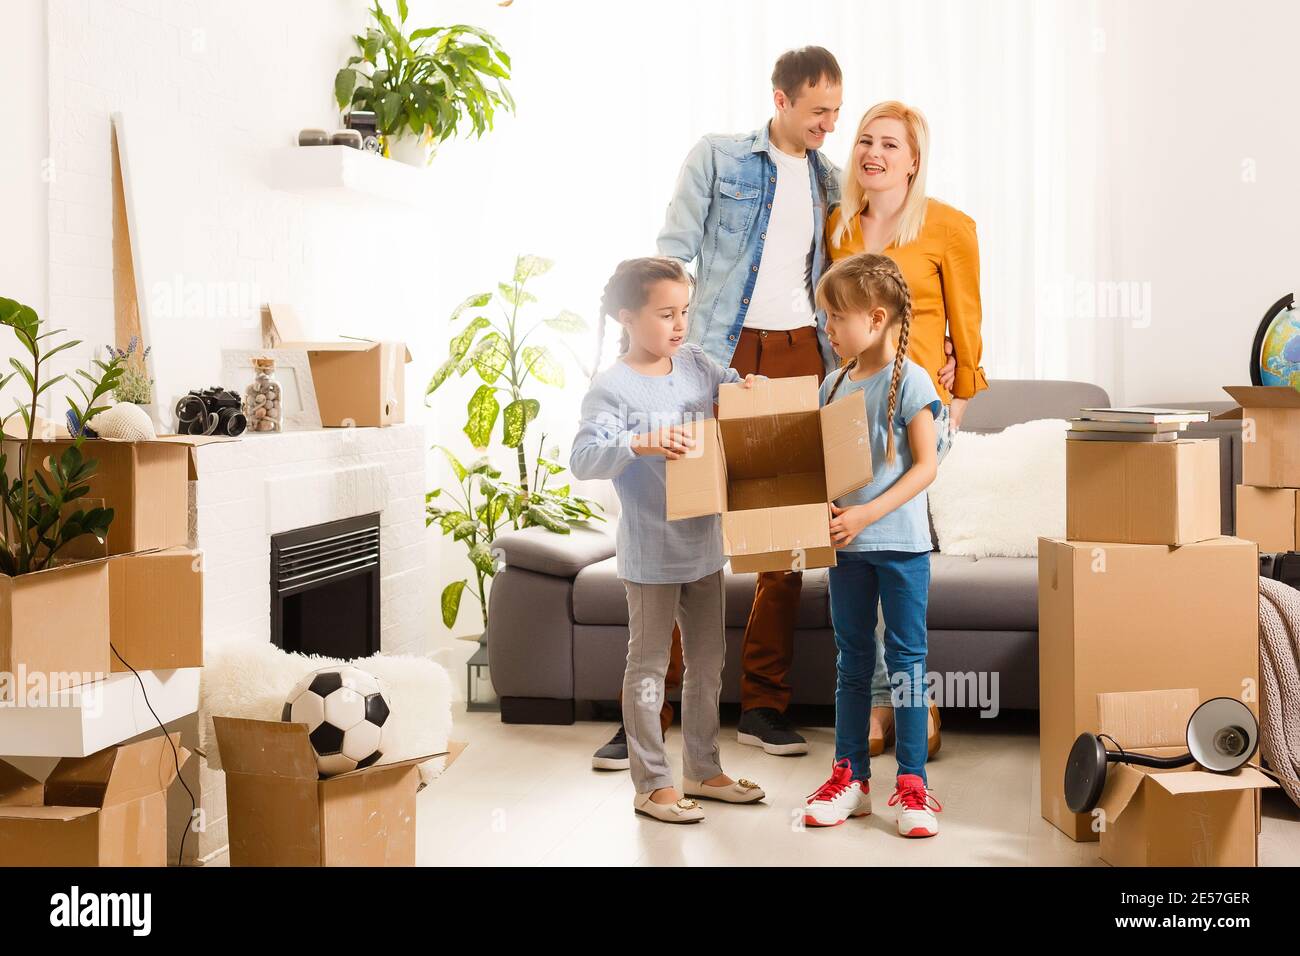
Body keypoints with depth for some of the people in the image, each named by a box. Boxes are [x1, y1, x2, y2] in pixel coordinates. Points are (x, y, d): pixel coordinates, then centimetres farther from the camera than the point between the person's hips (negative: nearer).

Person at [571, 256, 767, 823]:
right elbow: (582, 458, -27)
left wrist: (750, 388, -1)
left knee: (707, 662, 17)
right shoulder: (612, 388, -16)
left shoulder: (694, 363, 4)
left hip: (704, 543, 7)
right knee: (649, 665, 5)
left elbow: (734, 388, 22)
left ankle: (702, 771, 32)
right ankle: (652, 783, 17)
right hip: (650, 553, -7)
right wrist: (639, 444, -41)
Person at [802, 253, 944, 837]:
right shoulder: (835, 384, 7)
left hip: (900, 544, -6)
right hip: (846, 546, 6)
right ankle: (851, 777, 22)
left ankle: (912, 784, 11)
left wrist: (868, 513, -22)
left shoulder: (909, 382, -11)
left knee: (906, 661, 2)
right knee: (852, 662, 12)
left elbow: (926, 465, -14)